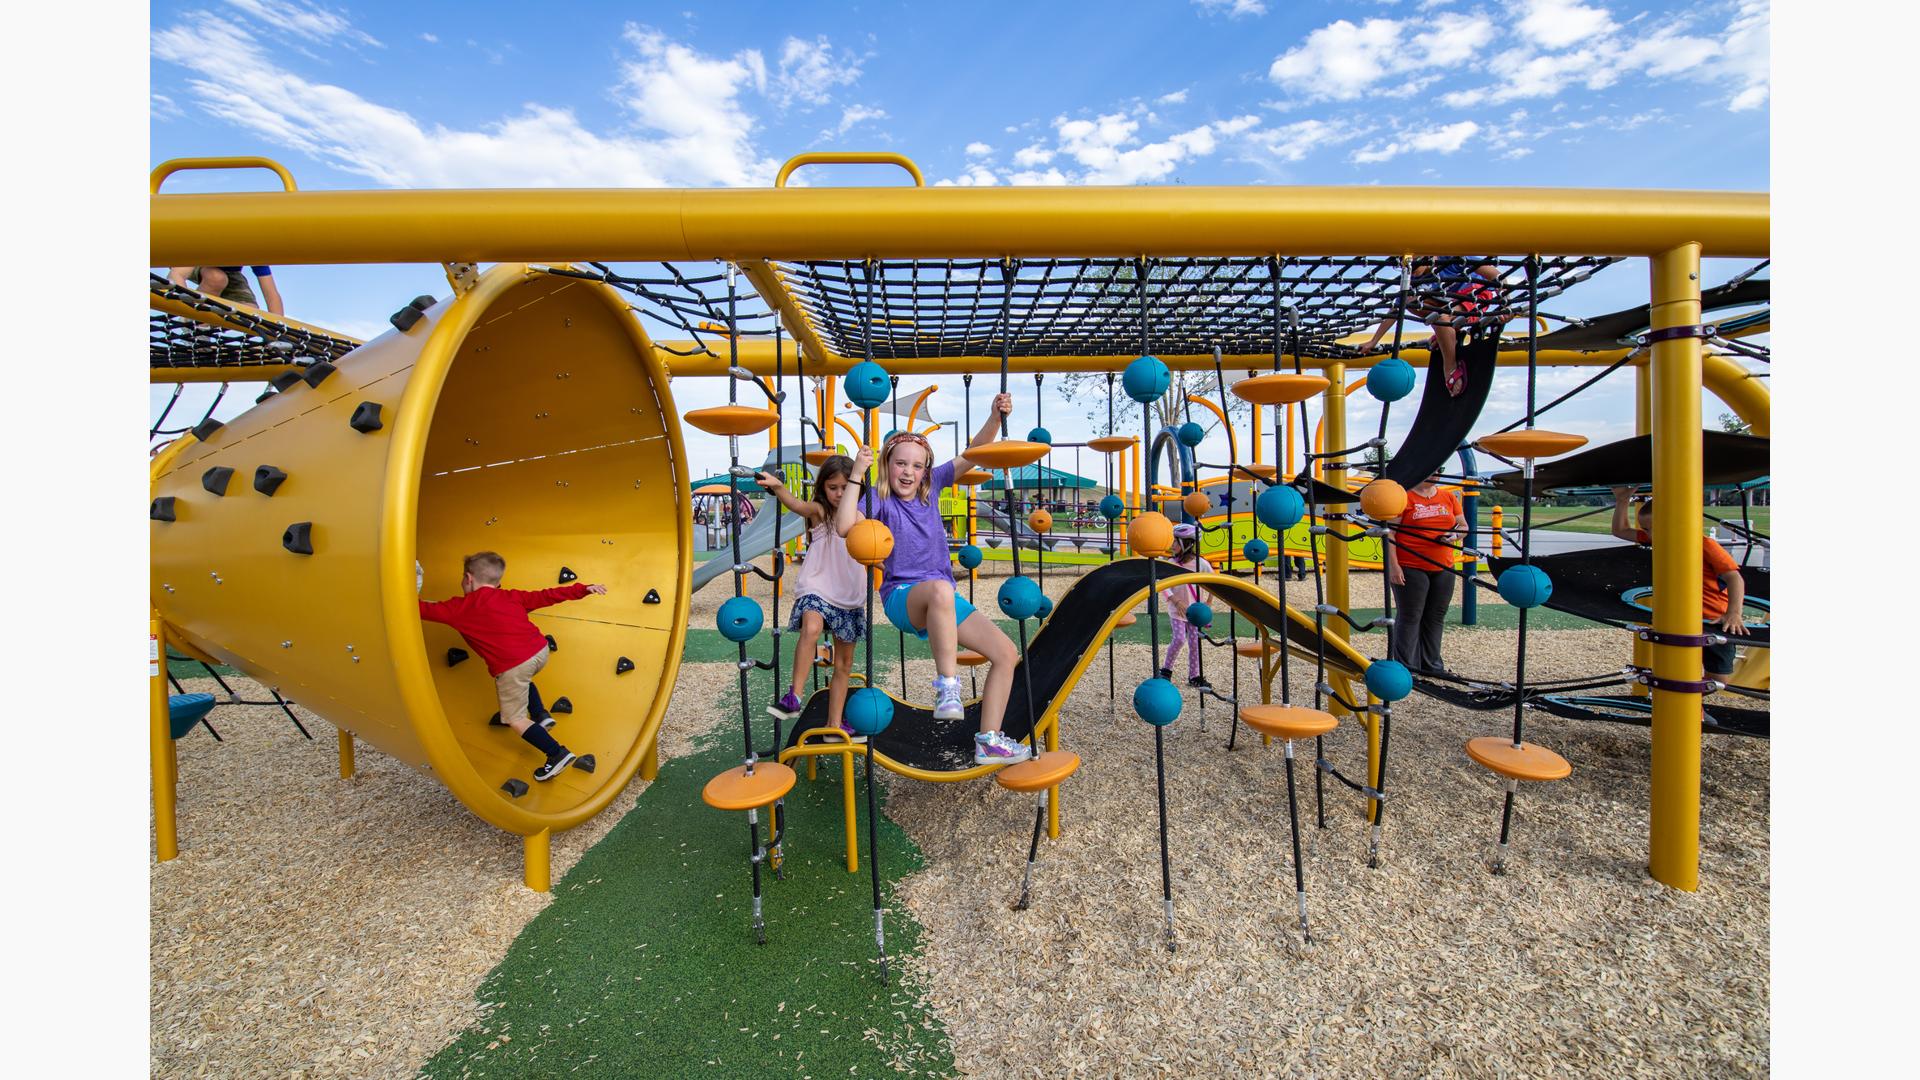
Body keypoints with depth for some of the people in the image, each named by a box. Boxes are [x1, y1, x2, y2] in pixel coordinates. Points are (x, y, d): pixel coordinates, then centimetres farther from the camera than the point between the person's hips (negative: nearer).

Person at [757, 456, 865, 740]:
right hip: (817, 590, -5)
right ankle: (794, 696, -27)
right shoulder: (820, 511, -4)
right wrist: (777, 487, -46)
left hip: (850, 598, 5)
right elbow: (798, 505, -28)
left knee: (844, 663, 10)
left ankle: (835, 725, 22)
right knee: (811, 628, -37)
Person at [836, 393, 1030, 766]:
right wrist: (856, 475, -24)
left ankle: (989, 741, 7)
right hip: (901, 596, -6)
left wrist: (995, 417, -10)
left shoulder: (931, 486, 7)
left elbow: (973, 455, 3)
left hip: (942, 597, 6)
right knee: (940, 589, -43)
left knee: (1006, 653, -3)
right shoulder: (878, 499, -5)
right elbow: (844, 526, -25)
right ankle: (946, 686, -31)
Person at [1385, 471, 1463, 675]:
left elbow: (1463, 526, 19)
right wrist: (1393, 565, -17)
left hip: (1443, 569, 6)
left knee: (1436, 617, 13)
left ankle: (1432, 664, 26)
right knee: (1410, 617, 0)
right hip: (1411, 569, -6)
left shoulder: (1449, 496, 11)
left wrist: (1455, 535, -6)